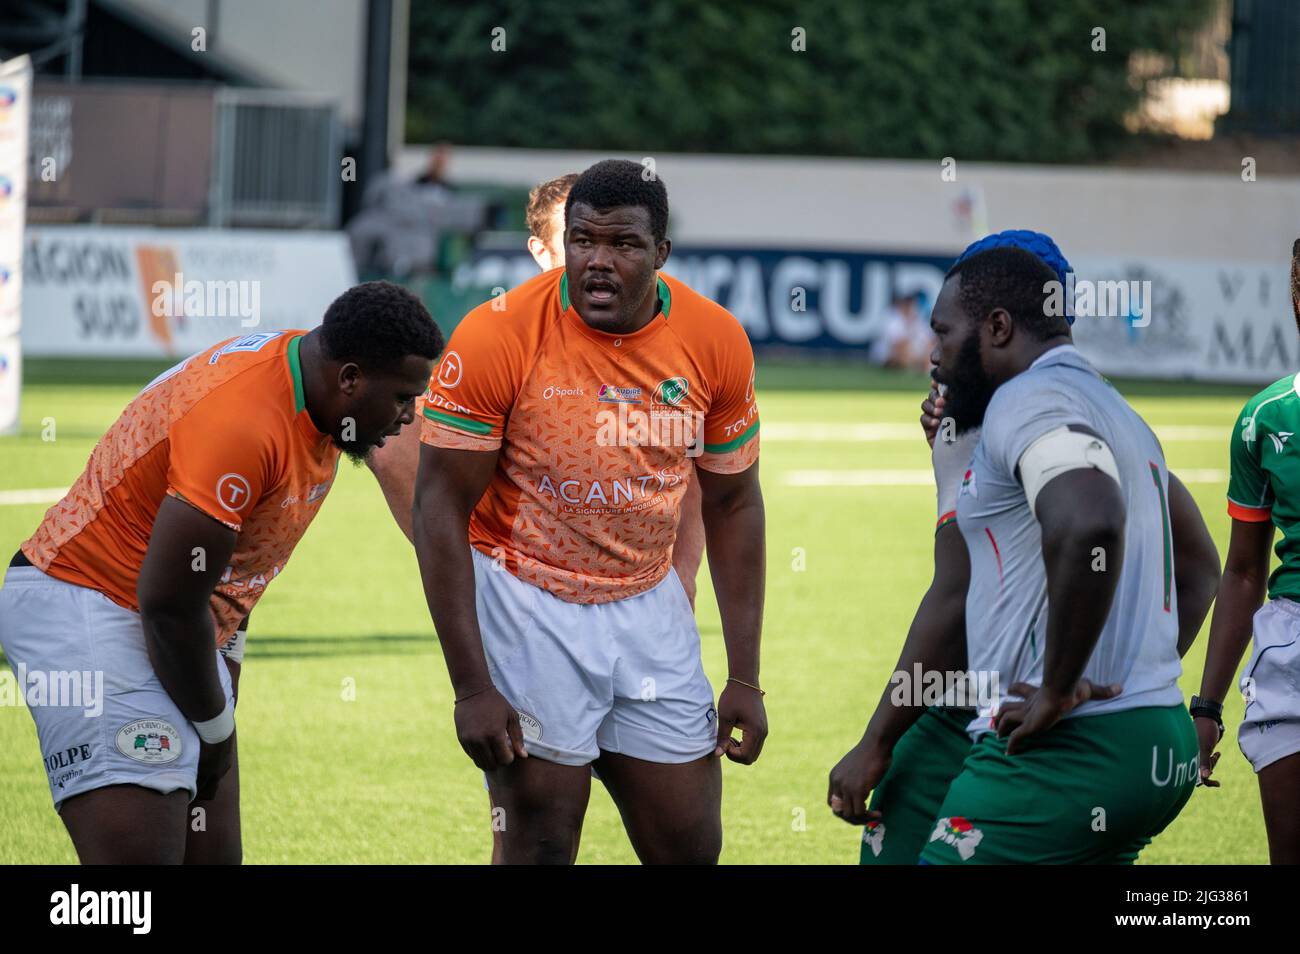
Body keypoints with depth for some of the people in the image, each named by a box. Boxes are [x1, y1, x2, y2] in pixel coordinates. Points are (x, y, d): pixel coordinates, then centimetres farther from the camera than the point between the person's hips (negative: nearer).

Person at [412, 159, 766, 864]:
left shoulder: (716, 342, -5)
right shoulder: (499, 337, -17)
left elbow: (732, 506, 7)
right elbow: (441, 512, -13)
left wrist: (745, 678, 4)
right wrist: (471, 687, -17)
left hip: (648, 607, 4)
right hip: (526, 606, -4)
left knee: (691, 846, 6)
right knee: (540, 845, -6)